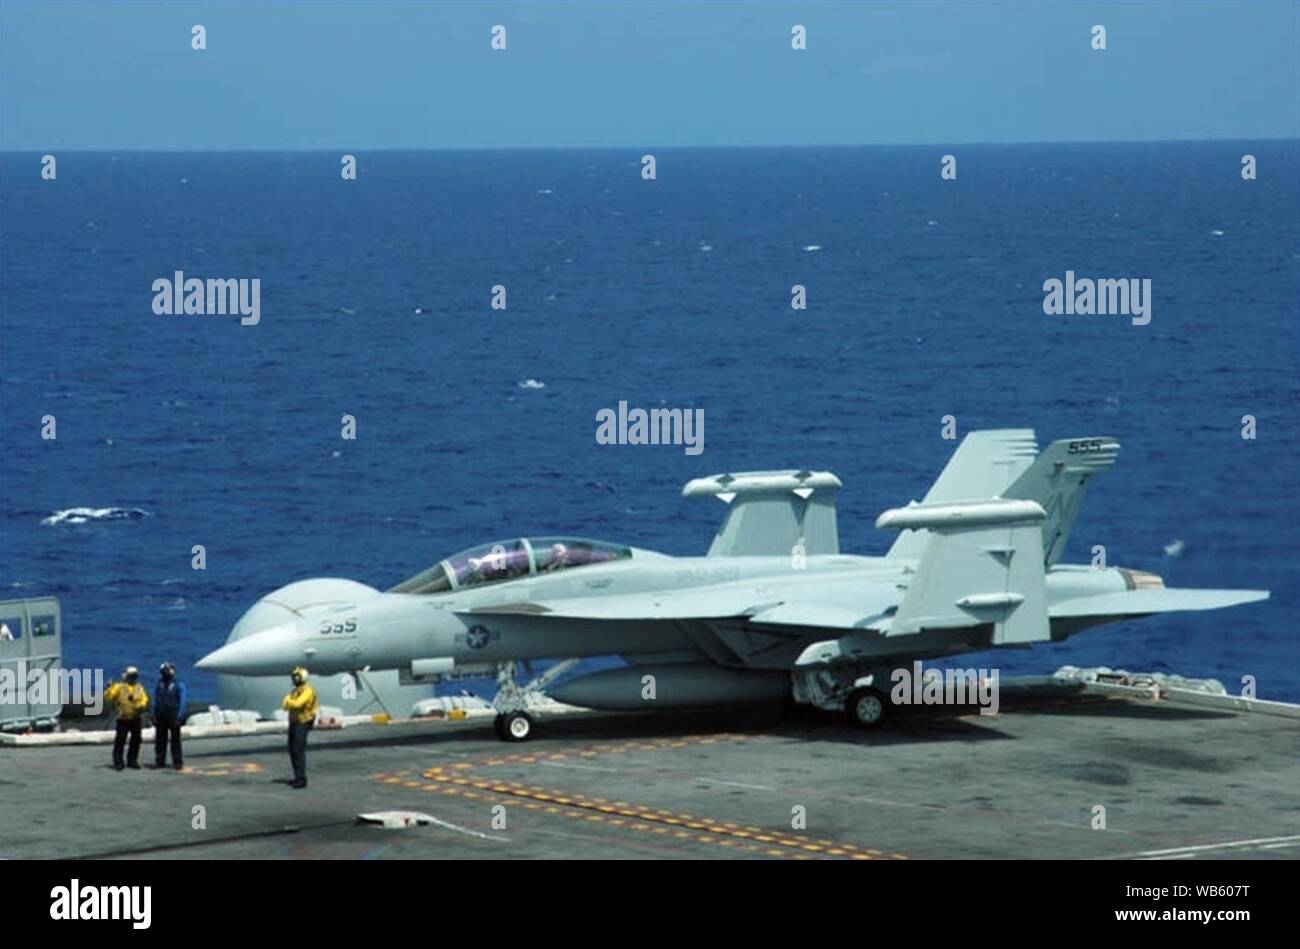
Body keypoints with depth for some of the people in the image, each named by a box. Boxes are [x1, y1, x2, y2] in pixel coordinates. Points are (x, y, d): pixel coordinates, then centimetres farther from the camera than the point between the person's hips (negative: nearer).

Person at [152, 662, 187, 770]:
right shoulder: (159, 685, 9)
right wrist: (154, 716, 9)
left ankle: (177, 762, 1)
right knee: (160, 740, 5)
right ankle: (159, 761, 11)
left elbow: (182, 701, -8)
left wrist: (179, 717, -15)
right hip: (161, 717, 4)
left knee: (175, 740, -2)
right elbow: (155, 701, 15)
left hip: (173, 717, -4)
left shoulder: (178, 685, -5)